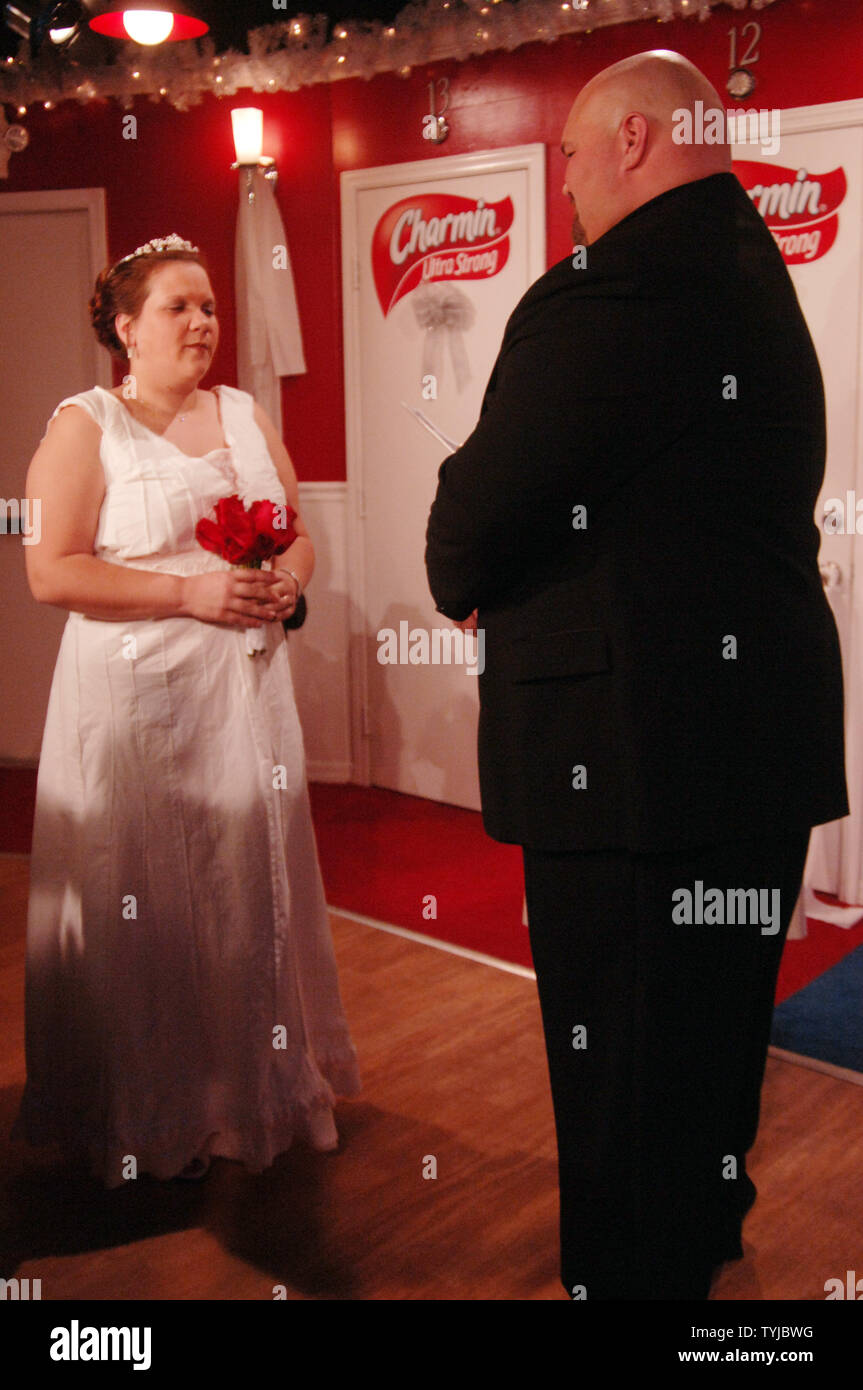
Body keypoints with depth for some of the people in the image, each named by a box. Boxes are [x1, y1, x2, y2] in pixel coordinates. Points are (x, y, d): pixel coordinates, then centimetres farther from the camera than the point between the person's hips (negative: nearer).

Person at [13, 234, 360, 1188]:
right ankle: (152, 1120, 19)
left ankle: (263, 1089, 27)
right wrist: (190, 591, -18)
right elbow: (52, 572, -12)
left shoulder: (246, 416, 13)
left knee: (252, 882, 10)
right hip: (137, 697, -5)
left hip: (246, 688, 5)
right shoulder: (84, 425, -4)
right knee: (146, 902, 2)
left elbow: (298, 534, 18)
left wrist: (287, 581, -6)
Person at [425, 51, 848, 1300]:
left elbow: (479, 513, -18)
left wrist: (462, 587, 6)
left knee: (624, 1093, 5)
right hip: (766, 741, 10)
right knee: (714, 1049, 25)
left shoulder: (614, 293, -18)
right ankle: (705, 1249, 45)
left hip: (634, 754, -10)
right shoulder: (763, 284, 14)